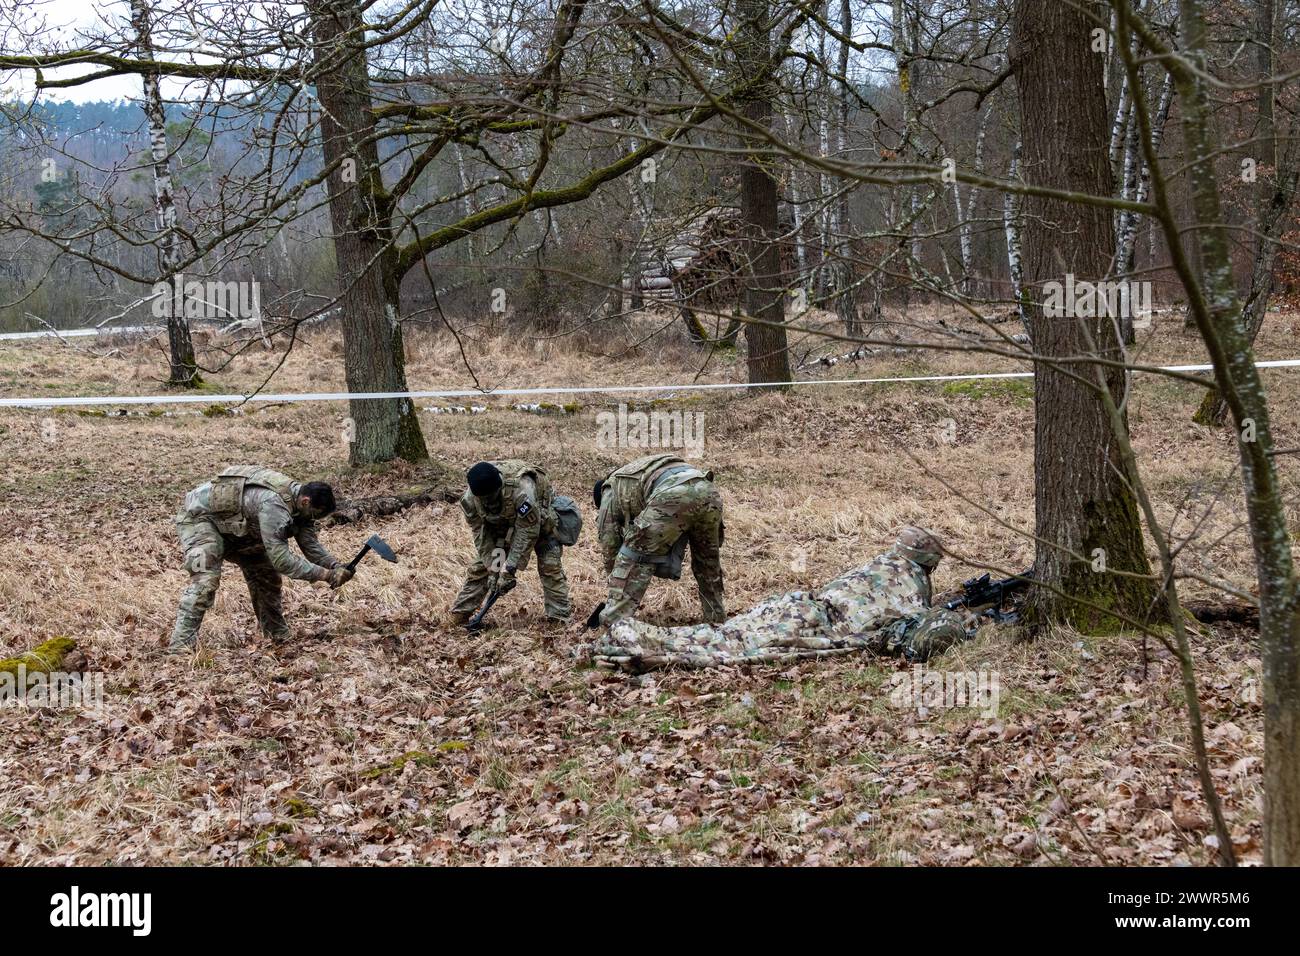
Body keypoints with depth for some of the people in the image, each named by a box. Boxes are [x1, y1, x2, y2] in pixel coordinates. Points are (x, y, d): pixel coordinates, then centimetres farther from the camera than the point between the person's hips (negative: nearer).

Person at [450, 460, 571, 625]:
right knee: (480, 565, -3)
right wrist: (493, 568, -23)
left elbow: (527, 532, -38)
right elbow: (480, 532, -19)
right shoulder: (470, 499, -30)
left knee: (550, 564, -15)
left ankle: (559, 616, -10)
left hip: (538, 517, -4)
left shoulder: (521, 490, -45)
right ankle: (460, 612, 3)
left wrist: (509, 569, -36)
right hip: (501, 523, 4)